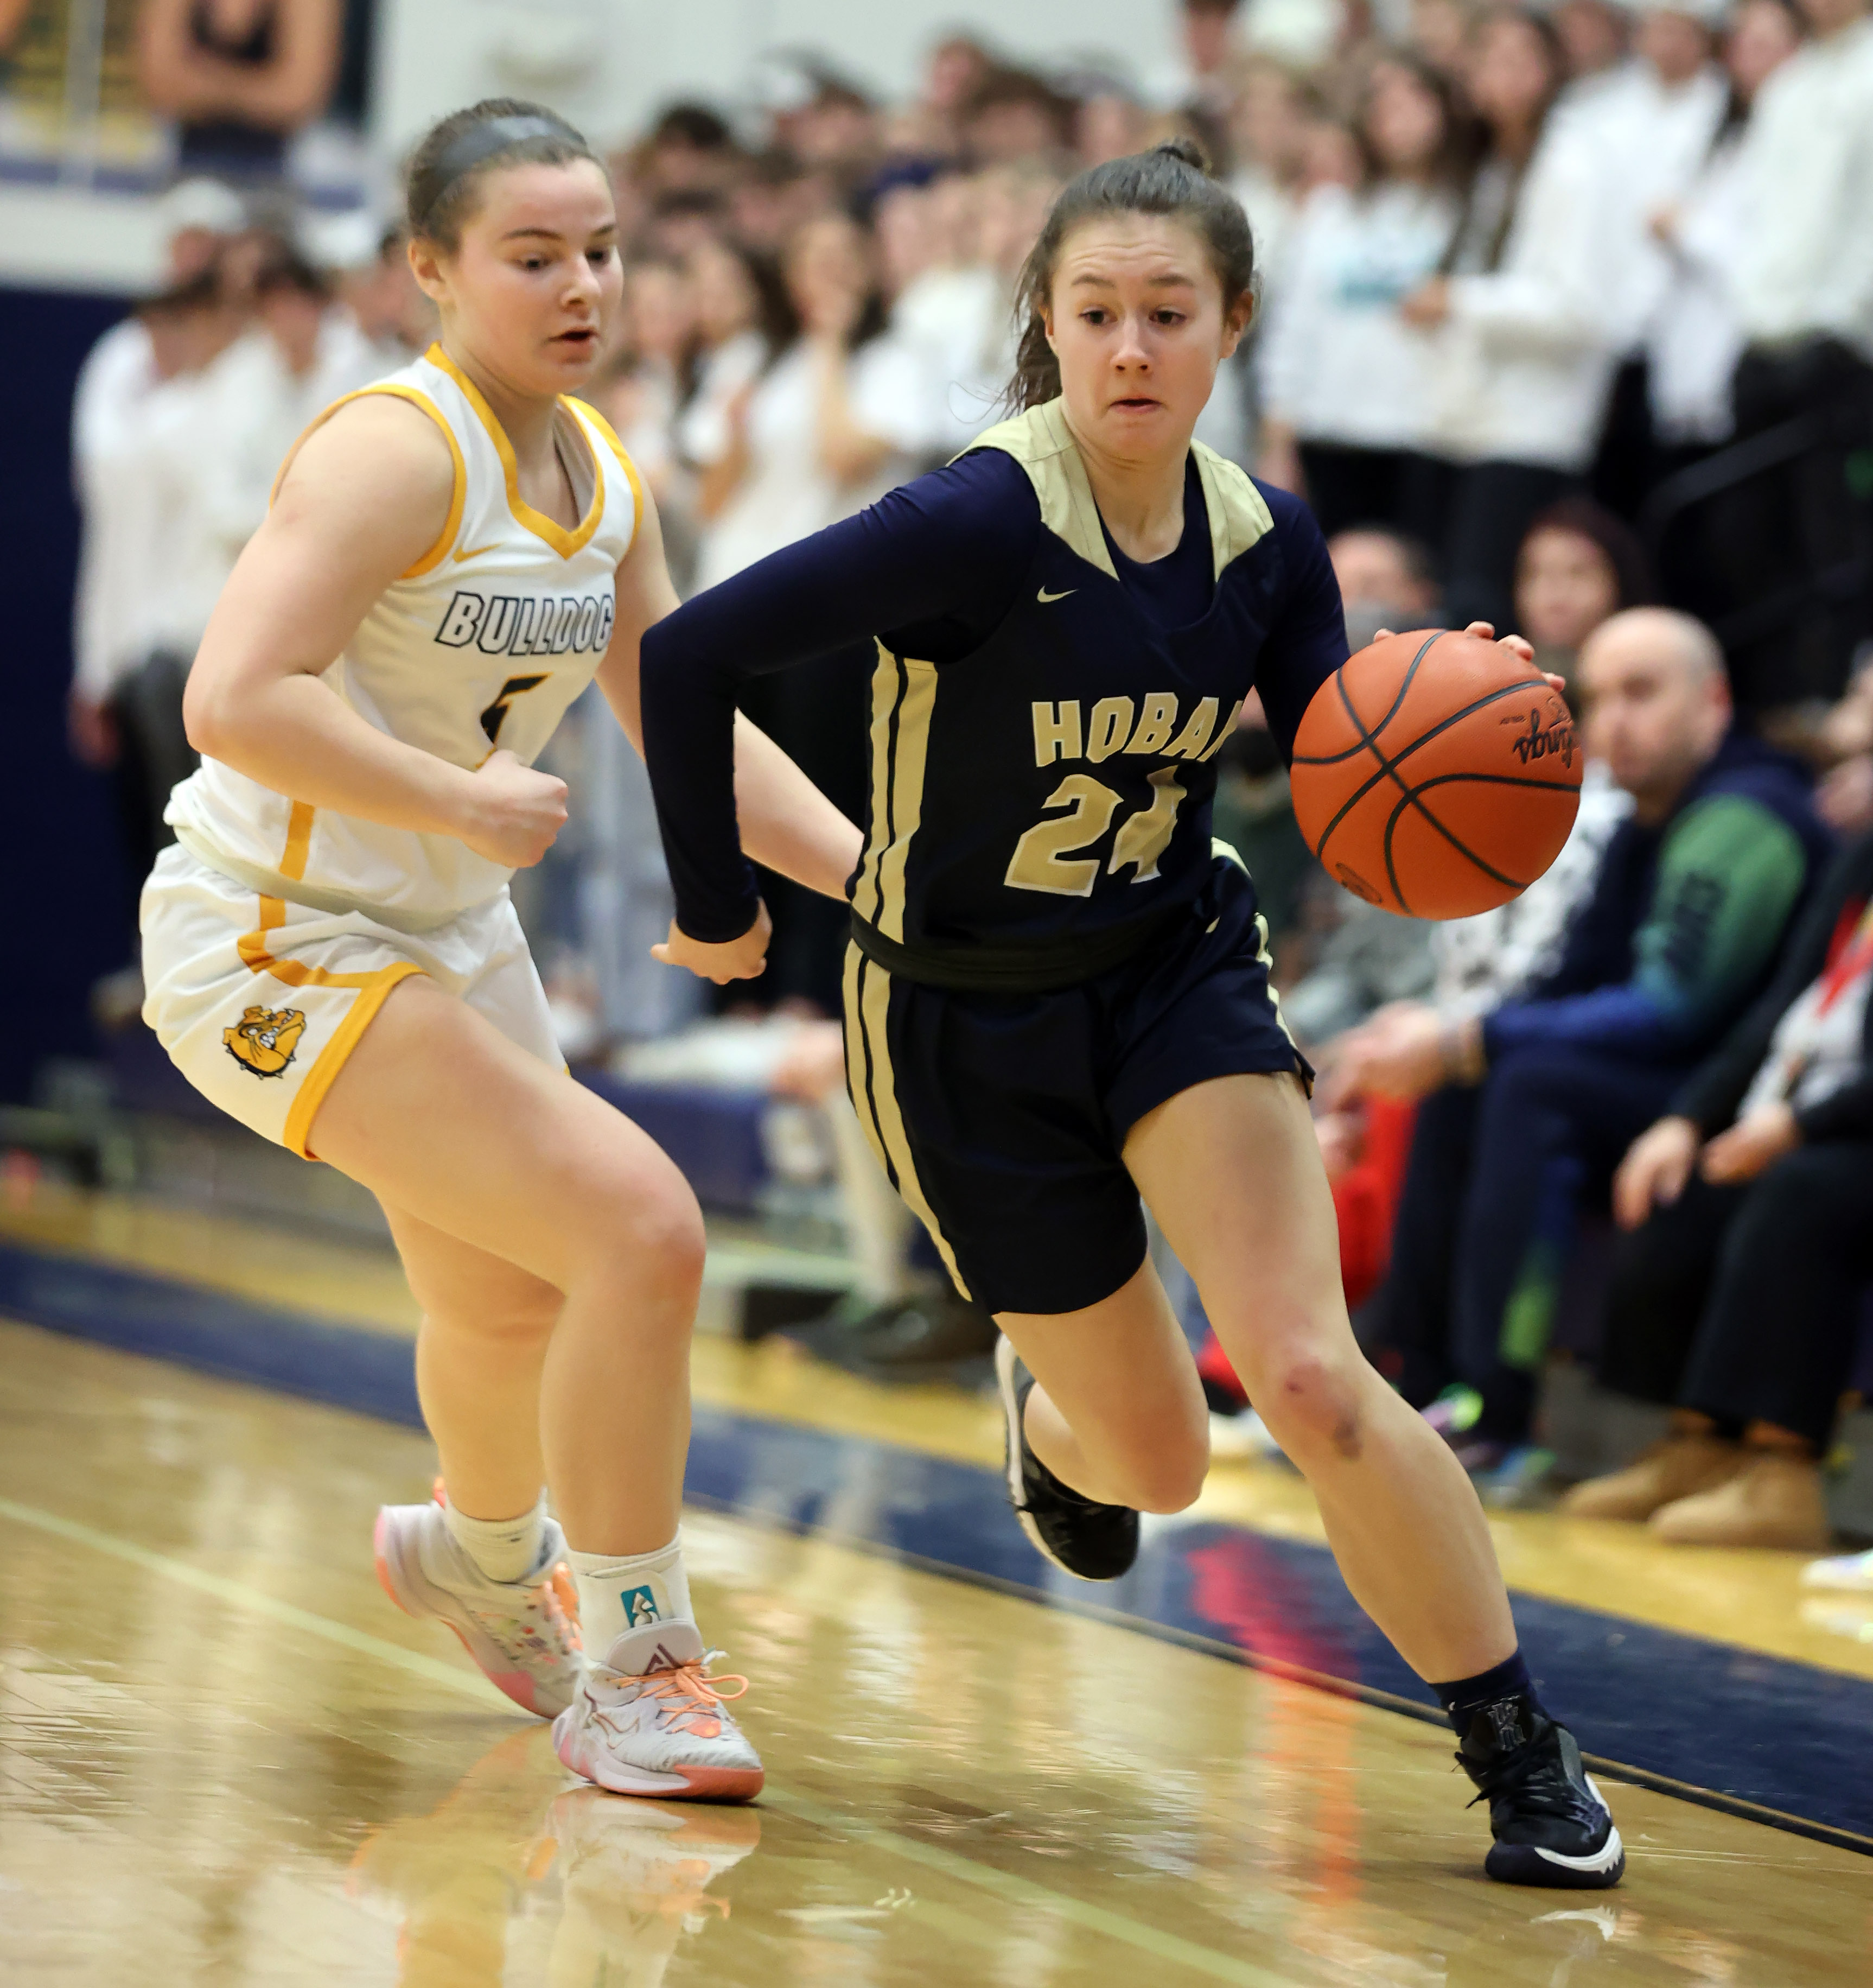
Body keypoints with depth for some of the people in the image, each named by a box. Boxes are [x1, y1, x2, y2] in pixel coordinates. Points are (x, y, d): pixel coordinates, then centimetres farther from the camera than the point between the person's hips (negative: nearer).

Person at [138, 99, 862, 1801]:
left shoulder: (606, 481, 2)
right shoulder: (397, 450, -24)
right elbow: (236, 701, -34)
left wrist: (878, 877, 2)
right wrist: (463, 800, -27)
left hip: (444, 933, 9)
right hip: (274, 940, -9)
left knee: (519, 1300, 27)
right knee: (643, 1228, -19)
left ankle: (482, 1558, 60)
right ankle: (632, 1673, -4)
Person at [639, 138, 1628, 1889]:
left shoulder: (1267, 544, -7)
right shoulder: (982, 524, -24)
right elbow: (692, 654, -22)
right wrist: (713, 907, -12)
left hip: (1176, 972, 3)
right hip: (969, 1021, -2)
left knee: (1310, 1378, -18)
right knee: (1158, 1462, 8)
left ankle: (1520, 1752, -2)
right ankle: (1050, 1404, 48)